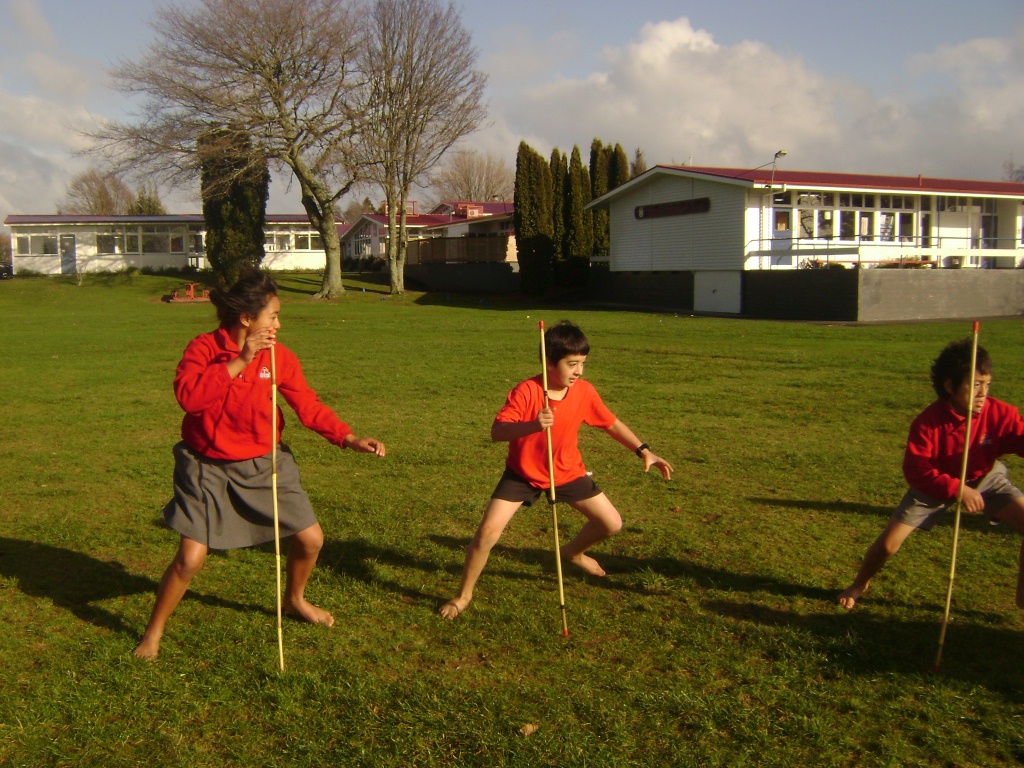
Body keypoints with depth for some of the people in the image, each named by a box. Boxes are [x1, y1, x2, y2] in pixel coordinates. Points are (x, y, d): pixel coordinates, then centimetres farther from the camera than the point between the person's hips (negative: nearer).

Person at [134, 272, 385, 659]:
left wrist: (349, 438, -13)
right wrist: (239, 361, -32)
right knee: (191, 558, -10)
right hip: (208, 468, -4)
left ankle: (294, 599, 37)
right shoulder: (204, 347, -14)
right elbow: (187, 395, -30)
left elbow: (309, 406, -2)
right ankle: (153, 631, 16)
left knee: (311, 538, 5)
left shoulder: (279, 356, -5)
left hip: (262, 465, 4)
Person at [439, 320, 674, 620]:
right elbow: (496, 432, -35)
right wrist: (532, 425, -52)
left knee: (612, 524, 3)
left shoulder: (584, 391, -13)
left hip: (567, 472, 4)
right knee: (487, 532, -16)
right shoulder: (526, 392, -26)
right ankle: (463, 595, 7)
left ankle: (573, 552, 36)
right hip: (523, 473, -4)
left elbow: (611, 423, 3)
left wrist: (644, 451, -1)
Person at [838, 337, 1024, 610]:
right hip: (935, 483, -2)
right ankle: (859, 586, 24)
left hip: (985, 479, 2)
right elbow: (916, 469, -30)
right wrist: (956, 489, -43)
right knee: (888, 543, -7)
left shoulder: (999, 413, -24)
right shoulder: (928, 422, -29)